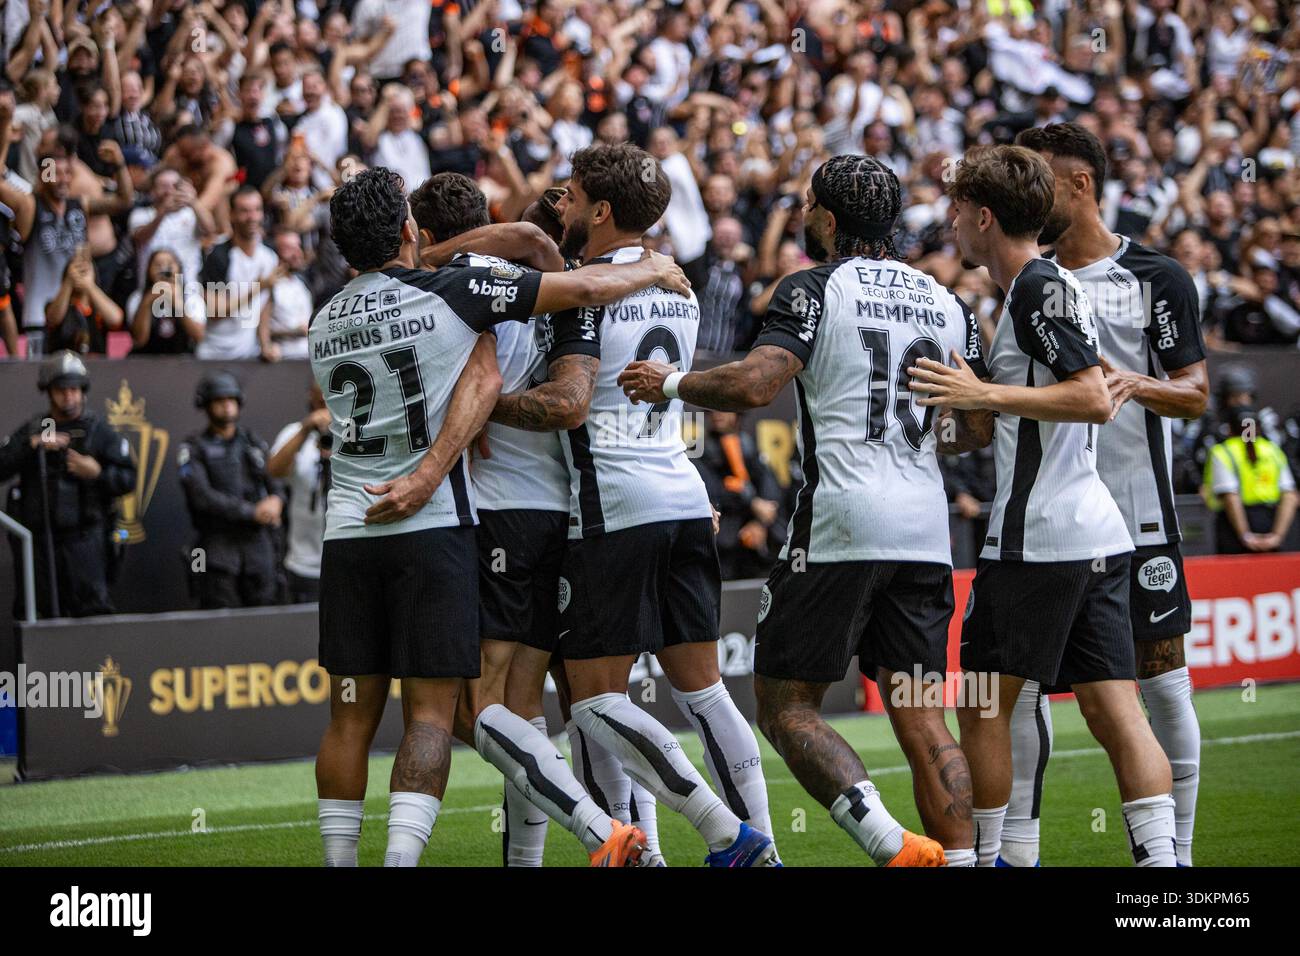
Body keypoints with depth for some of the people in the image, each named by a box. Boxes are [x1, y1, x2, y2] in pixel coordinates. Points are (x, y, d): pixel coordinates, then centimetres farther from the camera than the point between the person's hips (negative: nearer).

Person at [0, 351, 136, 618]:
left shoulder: (99, 431, 4)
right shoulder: (30, 430, 11)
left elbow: (128, 479, 3)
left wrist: (97, 473, -14)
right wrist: (32, 445, -12)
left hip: (83, 537, -3)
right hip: (39, 536, 3)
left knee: (91, 604, -12)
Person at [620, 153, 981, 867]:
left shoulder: (816, 288, -3)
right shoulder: (946, 304, 15)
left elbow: (756, 384, -17)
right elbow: (978, 424, 17)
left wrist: (671, 385, -1)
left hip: (842, 518, -6)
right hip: (925, 523, 6)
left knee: (786, 706, 0)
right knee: (919, 716, 8)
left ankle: (892, 844, -16)